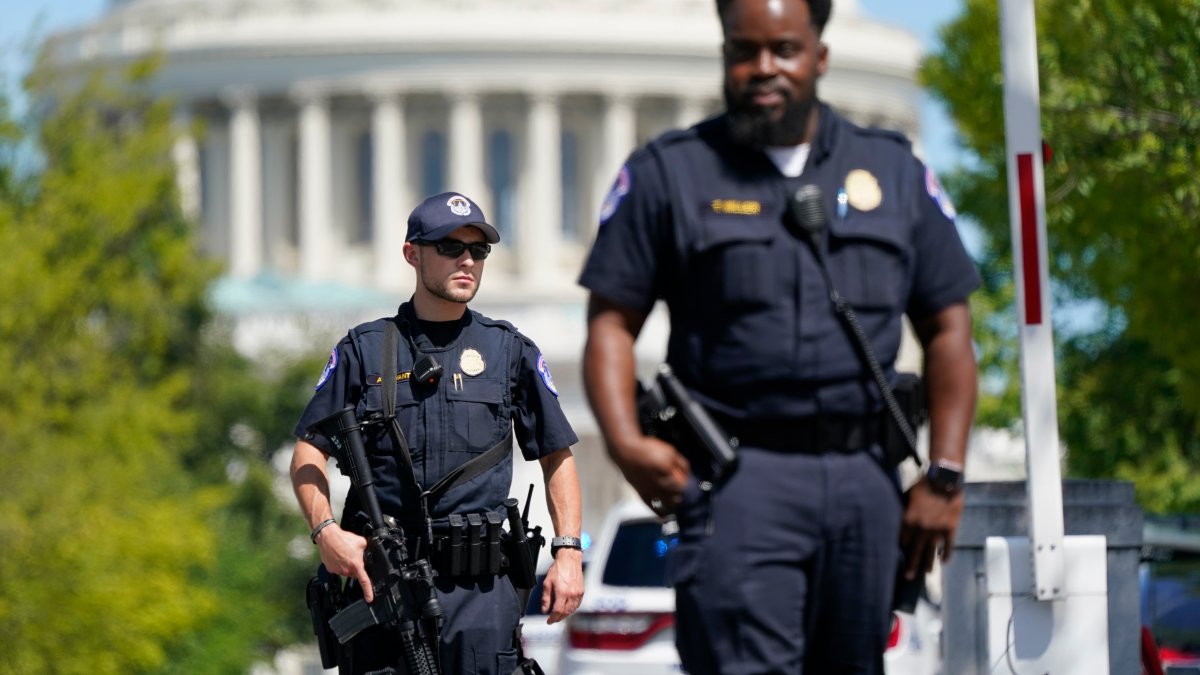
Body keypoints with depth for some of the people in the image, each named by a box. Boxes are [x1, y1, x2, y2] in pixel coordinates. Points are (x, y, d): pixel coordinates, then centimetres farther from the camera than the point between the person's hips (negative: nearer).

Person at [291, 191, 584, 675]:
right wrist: (325, 530, -11)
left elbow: (557, 456, 16)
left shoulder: (512, 352, 12)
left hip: (478, 585, 0)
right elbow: (309, 453, 7)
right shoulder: (364, 351, 10)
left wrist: (568, 551, 4)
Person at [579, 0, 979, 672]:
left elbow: (948, 327, 14)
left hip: (864, 475, 4)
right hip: (738, 477, -3)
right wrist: (626, 441, -13)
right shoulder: (669, 174, 7)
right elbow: (612, 321, 4)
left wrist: (945, 476, 4)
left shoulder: (895, 172, 14)